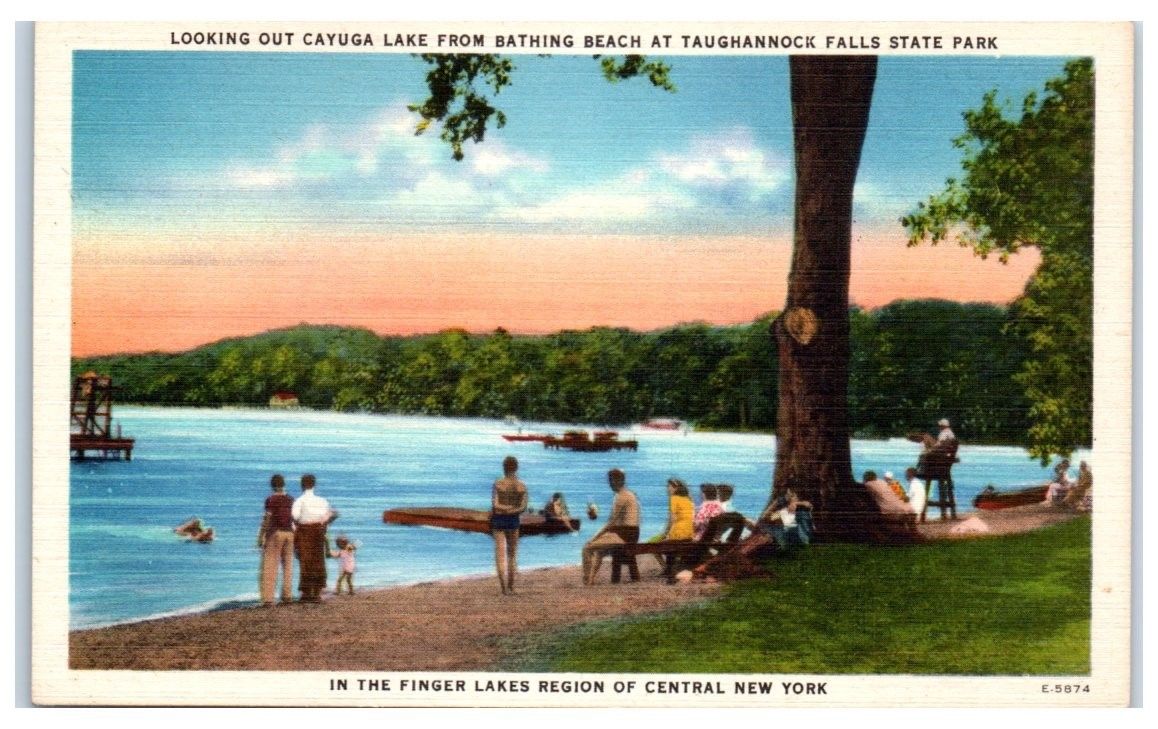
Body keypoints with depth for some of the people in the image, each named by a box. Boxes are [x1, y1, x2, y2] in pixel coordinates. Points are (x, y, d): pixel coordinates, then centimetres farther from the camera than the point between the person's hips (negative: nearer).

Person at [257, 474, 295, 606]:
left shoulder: (271, 500, -8)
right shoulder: (291, 499, 7)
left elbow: (267, 519, -12)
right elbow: (295, 519, 8)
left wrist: (260, 536, -8)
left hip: (275, 532, -5)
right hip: (289, 532, 5)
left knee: (270, 566, -3)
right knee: (288, 565, 13)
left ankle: (268, 598, -9)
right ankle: (287, 595, 13)